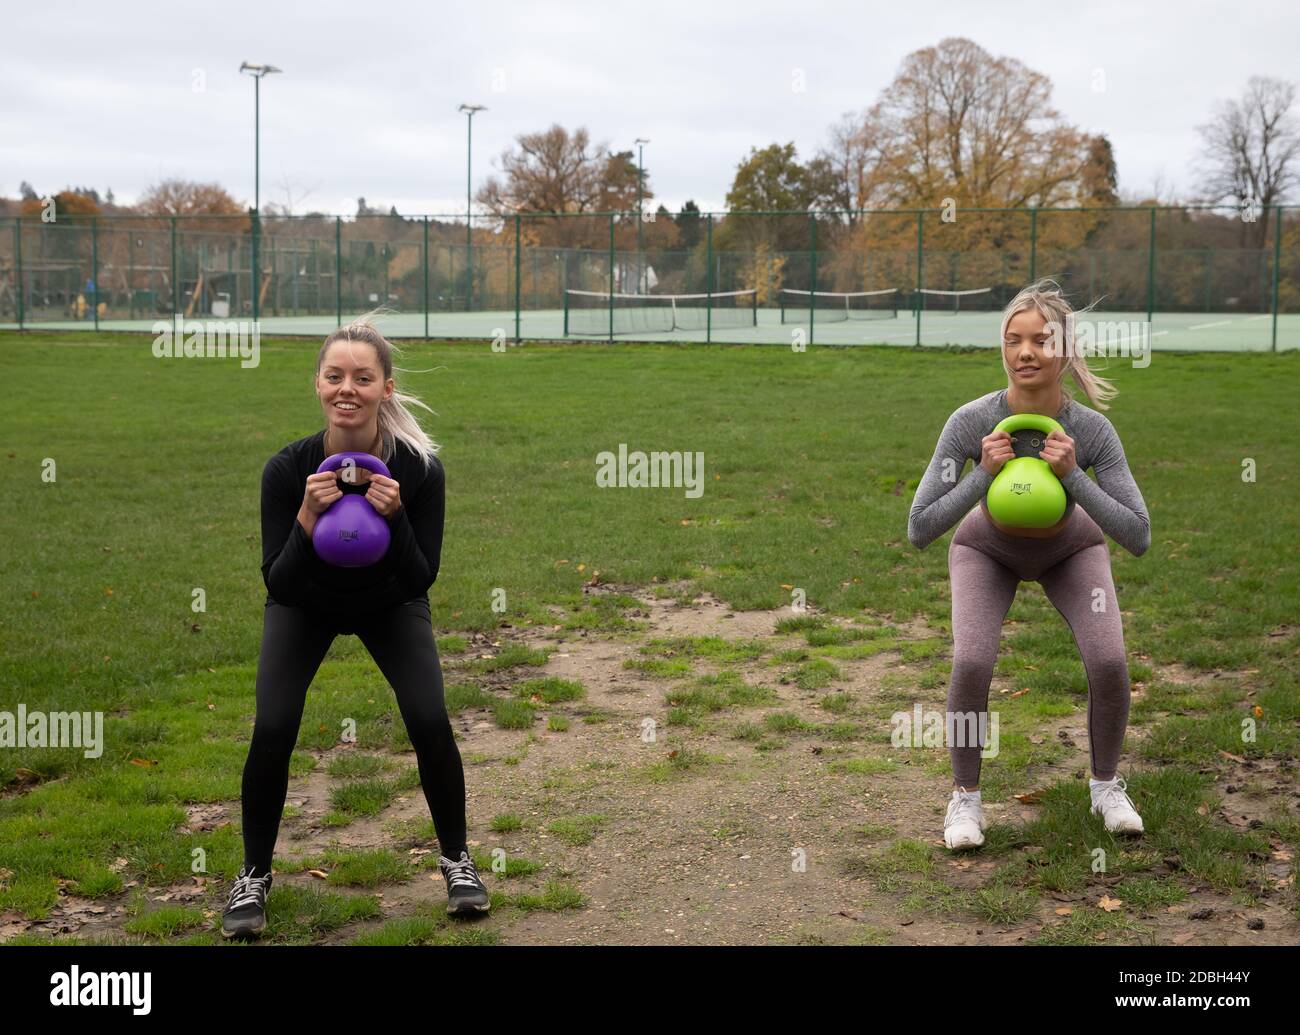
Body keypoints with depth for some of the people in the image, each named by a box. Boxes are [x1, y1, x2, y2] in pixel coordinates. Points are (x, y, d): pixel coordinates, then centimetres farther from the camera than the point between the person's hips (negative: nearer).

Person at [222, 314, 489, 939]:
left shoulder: (419, 467, -31)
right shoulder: (288, 469, -31)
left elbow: (421, 581, -25)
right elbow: (279, 587, -28)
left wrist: (394, 518, -41)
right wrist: (307, 519, -43)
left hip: (389, 603, 0)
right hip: (306, 604, 0)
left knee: (430, 722, -17)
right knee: (272, 729, -18)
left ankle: (456, 858, 8)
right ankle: (253, 875, 5)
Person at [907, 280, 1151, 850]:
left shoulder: (1092, 430, -33)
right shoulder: (970, 422, -35)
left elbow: (1139, 538, -32)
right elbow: (919, 532, -32)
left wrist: (1072, 476, -42)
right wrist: (985, 473, -43)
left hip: (1070, 548, 1)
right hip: (988, 548, -1)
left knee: (1109, 663, -18)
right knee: (971, 662, -24)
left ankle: (1106, 786, 9)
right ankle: (965, 797, -1)